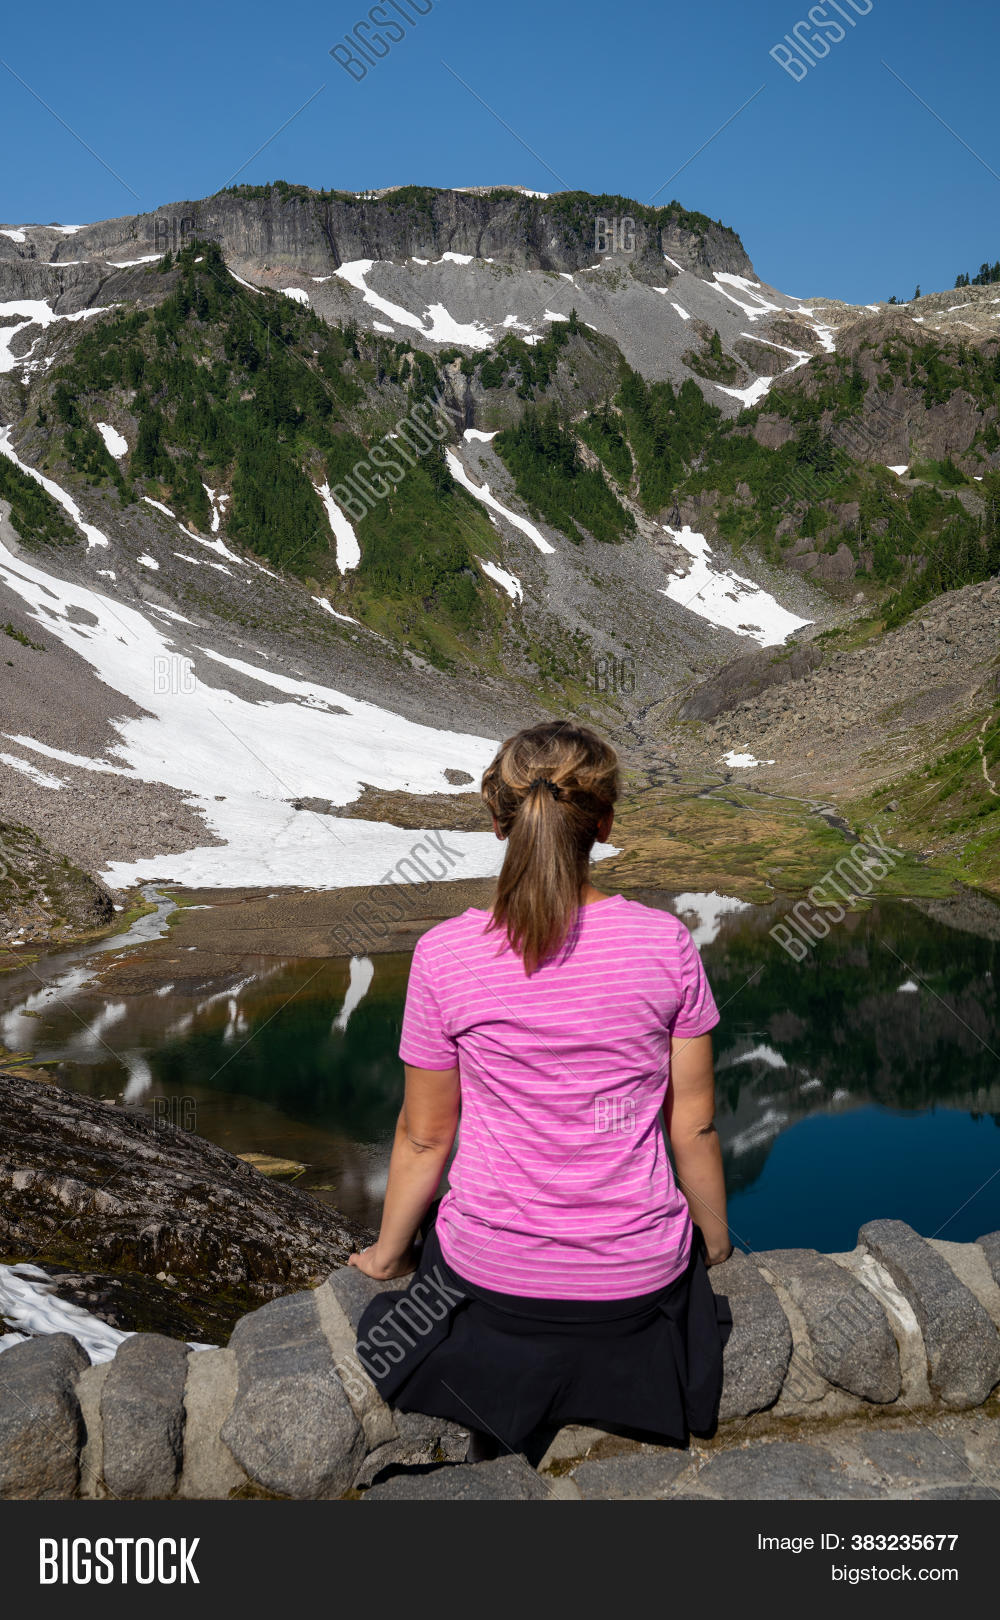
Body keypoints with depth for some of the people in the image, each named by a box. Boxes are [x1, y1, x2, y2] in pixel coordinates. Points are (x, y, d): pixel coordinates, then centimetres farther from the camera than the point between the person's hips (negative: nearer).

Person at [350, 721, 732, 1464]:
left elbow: (425, 1135, -3)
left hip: (491, 1274, -1)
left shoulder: (445, 956, -14)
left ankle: (498, 1441, 21)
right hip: (638, 1278, 2)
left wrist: (387, 1253, 15)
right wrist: (716, 1241, 16)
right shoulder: (665, 944, -12)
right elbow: (694, 1126, -3)